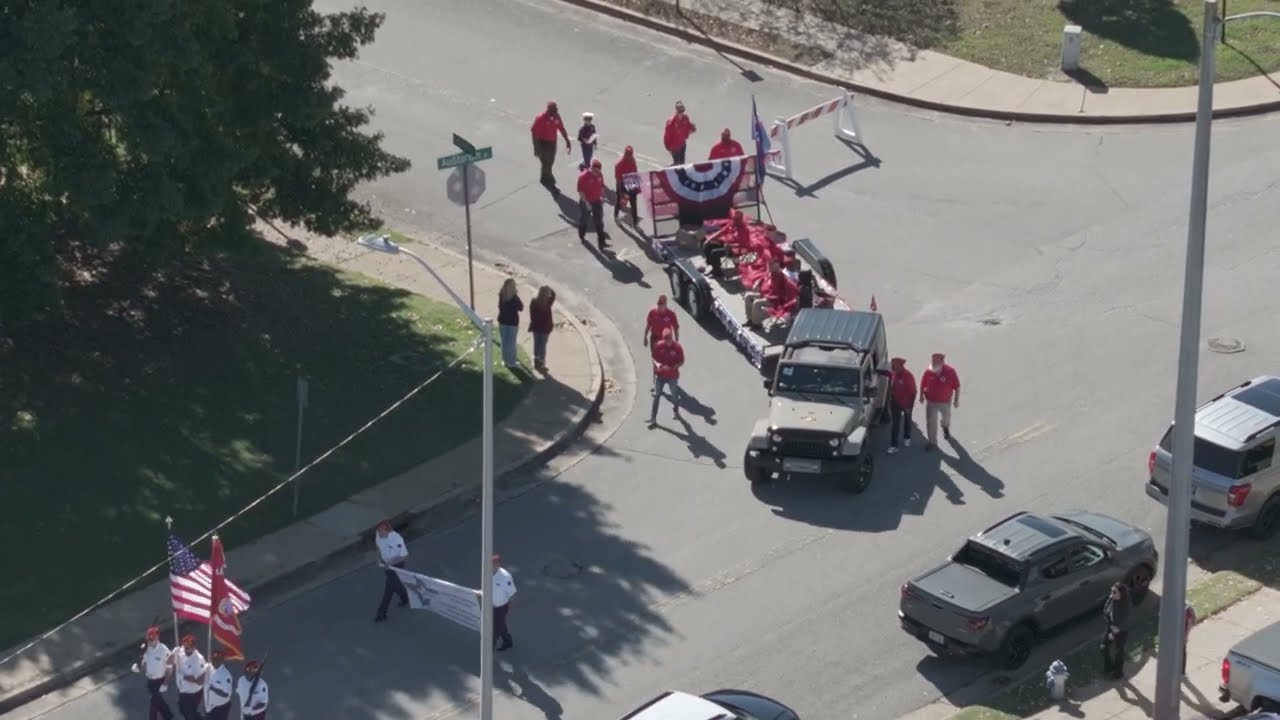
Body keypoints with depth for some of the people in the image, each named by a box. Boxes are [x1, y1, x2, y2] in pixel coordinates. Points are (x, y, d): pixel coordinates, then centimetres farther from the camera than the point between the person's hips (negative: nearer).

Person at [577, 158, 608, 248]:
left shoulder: (600, 174, -4)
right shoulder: (583, 176, -23)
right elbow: (580, 191, -20)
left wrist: (603, 197, 7)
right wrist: (586, 202, -23)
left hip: (597, 201, 4)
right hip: (586, 202, -4)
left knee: (599, 222, 3)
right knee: (583, 220, 17)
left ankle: (601, 241, 5)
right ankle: (582, 237, 39)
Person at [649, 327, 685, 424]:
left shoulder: (677, 347, -15)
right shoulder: (658, 345, -9)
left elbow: (681, 361, -9)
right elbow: (654, 357, 3)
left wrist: (672, 367, -25)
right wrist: (656, 363, -20)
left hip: (672, 375, -1)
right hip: (660, 375, 1)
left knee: (674, 395, 17)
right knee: (656, 396, 1)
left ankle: (675, 411, 46)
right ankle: (653, 419, 5)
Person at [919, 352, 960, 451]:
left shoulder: (950, 372, -26)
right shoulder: (928, 371, -21)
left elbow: (957, 386, -15)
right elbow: (923, 384, -4)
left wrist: (956, 400, -9)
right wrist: (921, 396, 4)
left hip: (945, 401, 0)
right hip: (931, 401, 0)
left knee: (946, 417, 26)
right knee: (930, 421, 1)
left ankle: (946, 428, 60)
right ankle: (932, 442, 16)